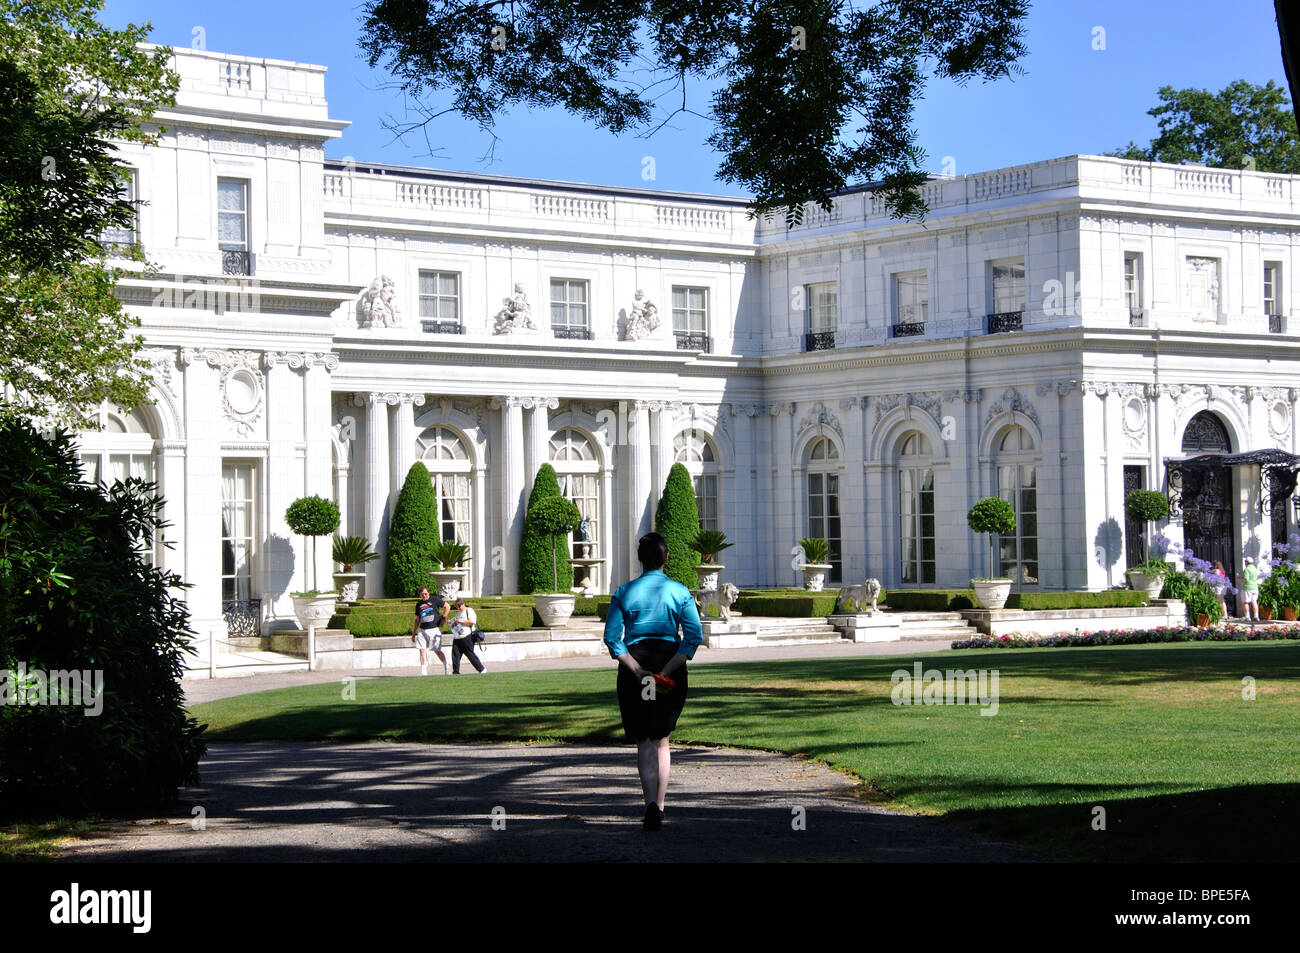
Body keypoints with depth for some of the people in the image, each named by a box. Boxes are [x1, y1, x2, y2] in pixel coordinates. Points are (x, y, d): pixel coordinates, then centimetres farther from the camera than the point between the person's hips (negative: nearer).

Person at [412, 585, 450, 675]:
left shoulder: (435, 600, -2)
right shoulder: (419, 605, 12)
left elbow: (447, 607, 1)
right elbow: (417, 620, 19)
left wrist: (442, 618, -4)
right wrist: (413, 634, 18)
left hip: (434, 629, -4)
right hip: (422, 630, 4)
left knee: (437, 651, -2)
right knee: (422, 650, -5)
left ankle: (446, 666, 19)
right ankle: (423, 672, -3)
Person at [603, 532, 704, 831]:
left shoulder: (624, 592, -1)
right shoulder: (680, 592, 0)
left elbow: (612, 637, -8)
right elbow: (694, 635, -8)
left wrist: (639, 672, -11)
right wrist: (666, 671, -11)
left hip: (635, 665, -1)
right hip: (671, 667, 1)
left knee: (644, 742, 3)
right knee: (662, 740, 16)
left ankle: (651, 803, -17)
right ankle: (660, 806, 16)